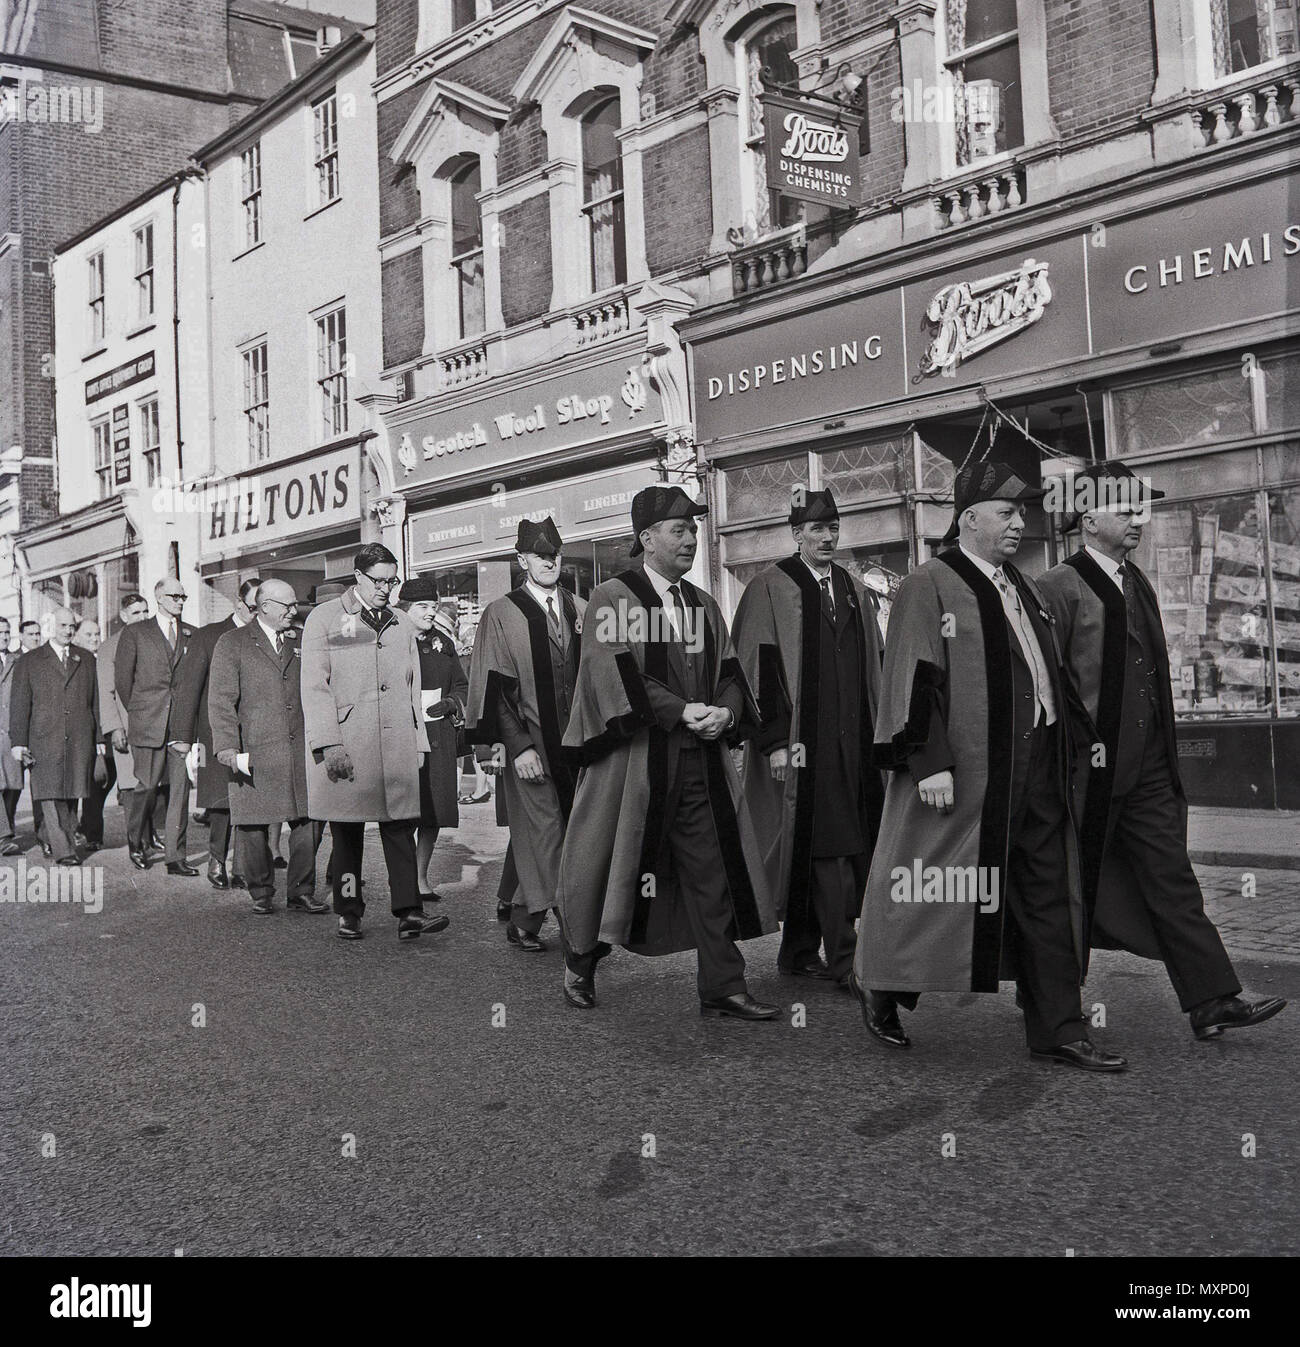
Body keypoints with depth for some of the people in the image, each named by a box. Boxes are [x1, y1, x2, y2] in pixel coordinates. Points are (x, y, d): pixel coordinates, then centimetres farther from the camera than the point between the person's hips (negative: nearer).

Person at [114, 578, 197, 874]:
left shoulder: (191, 635, 13)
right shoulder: (135, 633, 5)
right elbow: (122, 678, 6)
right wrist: (137, 712, 6)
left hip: (182, 724, 3)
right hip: (148, 725, -2)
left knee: (180, 789, -1)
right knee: (147, 785, -1)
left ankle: (176, 857, 4)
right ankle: (137, 842, 24)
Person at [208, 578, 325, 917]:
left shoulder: (300, 643, 16)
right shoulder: (232, 643, 2)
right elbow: (221, 701, -4)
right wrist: (229, 750, -13)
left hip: (300, 748, 4)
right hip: (255, 751, -4)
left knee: (309, 820, 0)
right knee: (253, 827, 2)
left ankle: (301, 892, 13)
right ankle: (261, 894, 18)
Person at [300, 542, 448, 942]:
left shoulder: (401, 624, 17)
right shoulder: (324, 618, 3)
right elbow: (314, 686, -3)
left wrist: (417, 742, 14)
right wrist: (329, 744, -12)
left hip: (396, 746, 3)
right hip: (345, 747, -3)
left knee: (401, 827, -3)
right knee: (347, 833, 3)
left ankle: (408, 913, -4)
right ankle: (349, 913, 13)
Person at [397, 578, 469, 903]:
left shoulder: (443, 641, 13)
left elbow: (461, 684, 19)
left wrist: (451, 703, 0)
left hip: (439, 736, 5)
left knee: (434, 813, 7)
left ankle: (421, 879, 19)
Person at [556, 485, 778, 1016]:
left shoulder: (704, 605, 16)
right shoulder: (611, 598, -3)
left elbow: (729, 674, 12)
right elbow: (616, 676, -13)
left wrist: (725, 712, -9)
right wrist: (681, 711, -18)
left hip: (702, 759, 5)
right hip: (635, 758, -5)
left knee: (713, 872, 3)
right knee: (615, 866, 5)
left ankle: (722, 987, 11)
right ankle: (581, 963, 26)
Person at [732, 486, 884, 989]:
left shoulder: (854, 590, 15)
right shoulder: (770, 588, -4)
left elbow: (873, 666, 17)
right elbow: (758, 667, -9)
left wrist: (876, 731, 11)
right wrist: (776, 740, -15)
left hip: (853, 741, 6)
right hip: (802, 744, -6)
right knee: (828, 850, -7)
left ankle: (798, 951, 19)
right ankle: (843, 959, -1)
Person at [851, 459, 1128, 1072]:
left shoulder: (1024, 590, 17)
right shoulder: (928, 585, -7)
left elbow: (1052, 678, 21)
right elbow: (913, 680, -13)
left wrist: (1060, 758, 17)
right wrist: (929, 762, -20)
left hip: (1034, 772, 8)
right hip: (964, 774, -7)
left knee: (1047, 899, 8)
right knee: (934, 888, 3)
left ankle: (1058, 1032, 16)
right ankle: (880, 992, 26)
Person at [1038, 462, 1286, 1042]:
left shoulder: (1137, 583, 16)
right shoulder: (1059, 587, -9)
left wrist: (1165, 750, 17)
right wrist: (1075, 746, -13)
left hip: (1148, 767, 7)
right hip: (1089, 767, -7)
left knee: (1173, 883, 4)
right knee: (1072, 888, 6)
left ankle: (1212, 1001, 4)